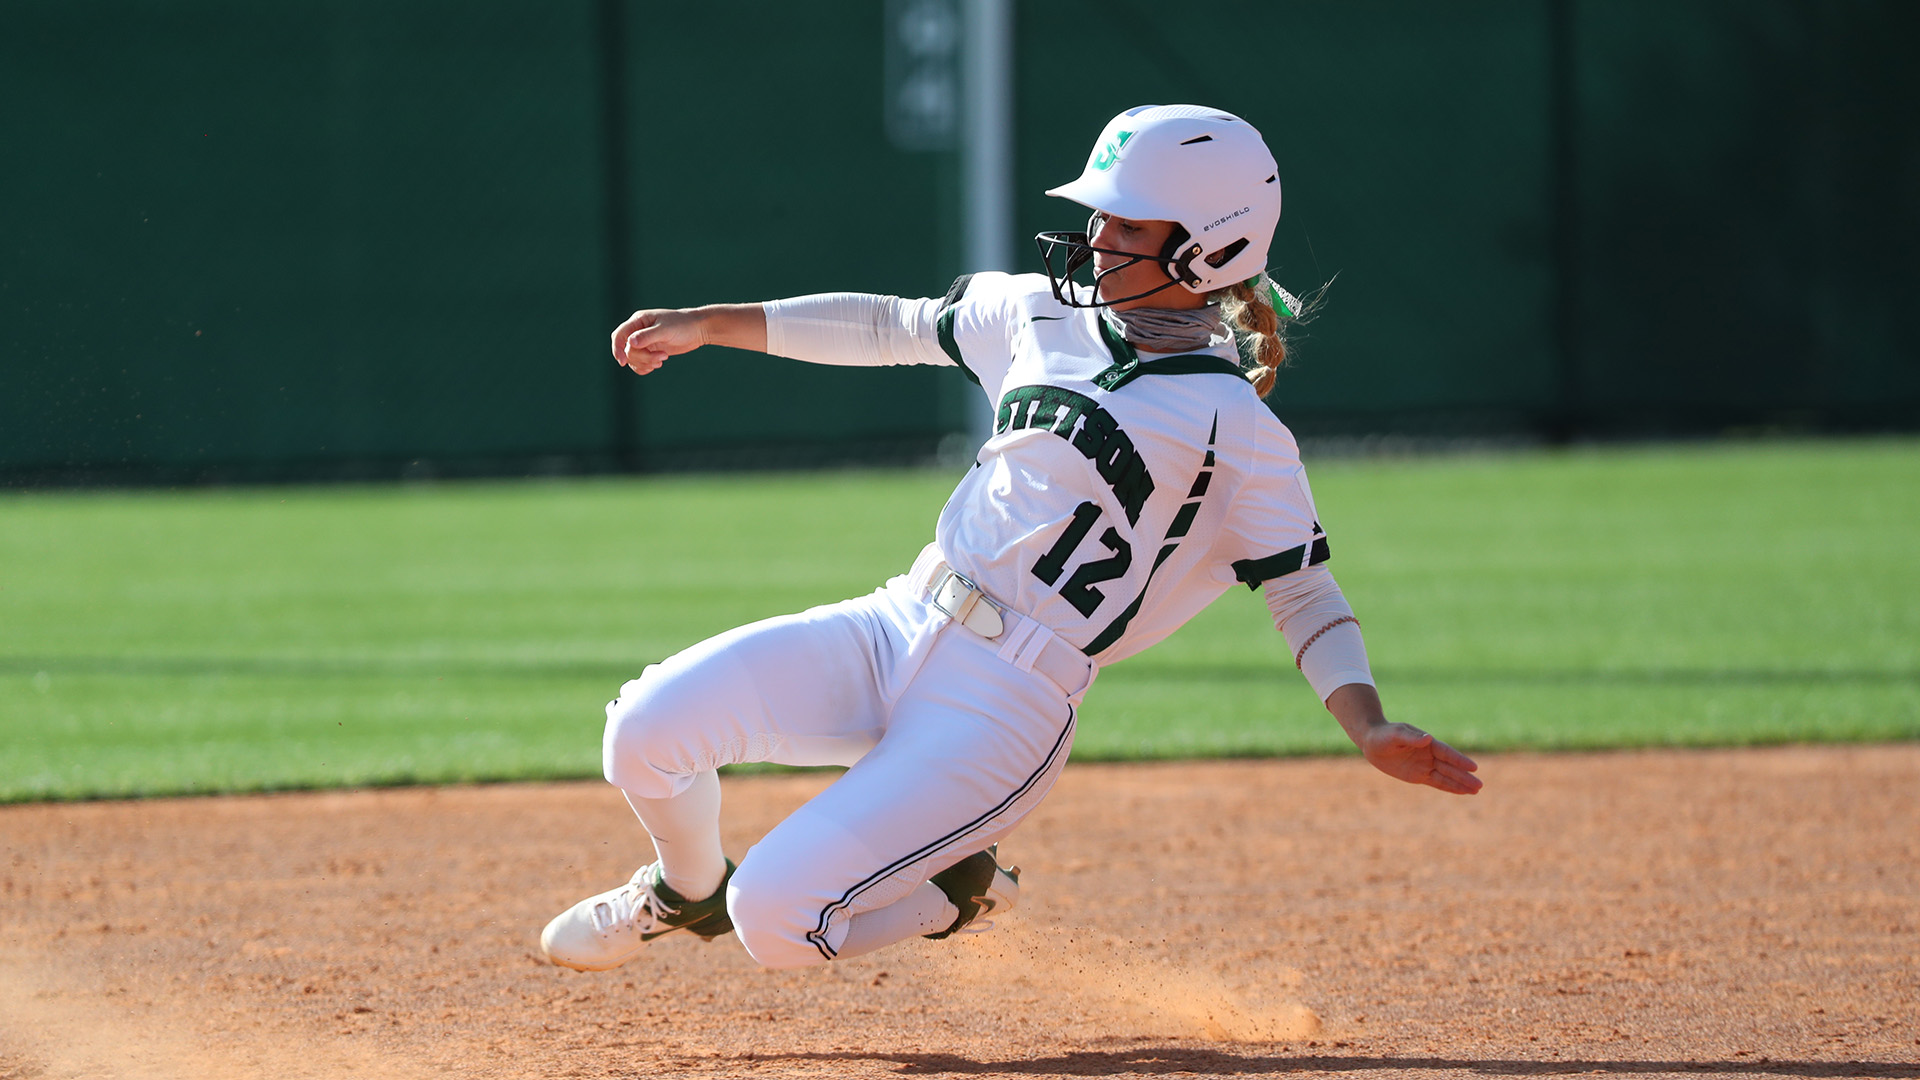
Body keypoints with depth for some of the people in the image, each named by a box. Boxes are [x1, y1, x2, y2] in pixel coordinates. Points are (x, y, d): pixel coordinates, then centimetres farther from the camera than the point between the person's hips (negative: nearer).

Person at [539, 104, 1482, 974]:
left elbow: (1304, 595, -6)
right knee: (649, 725, -14)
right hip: (896, 629, 6)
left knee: (774, 921, -18)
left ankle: (955, 889, 14)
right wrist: (705, 325, 22)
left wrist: (1369, 728, -22)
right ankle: (688, 889, 21)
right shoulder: (1044, 314, 10)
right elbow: (893, 328, 22)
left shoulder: (1237, 429, -8)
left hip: (1005, 711, -6)